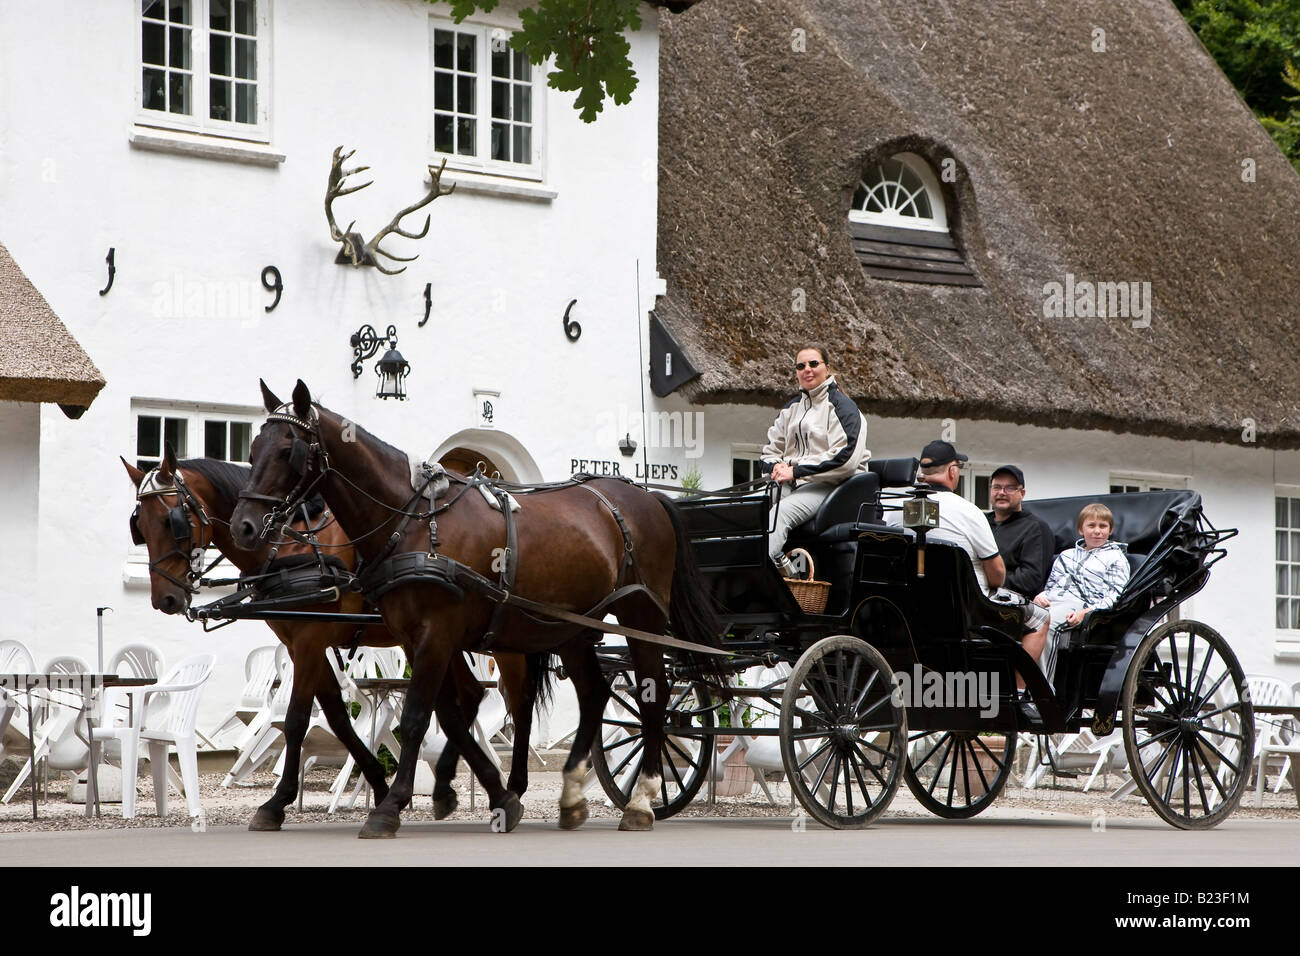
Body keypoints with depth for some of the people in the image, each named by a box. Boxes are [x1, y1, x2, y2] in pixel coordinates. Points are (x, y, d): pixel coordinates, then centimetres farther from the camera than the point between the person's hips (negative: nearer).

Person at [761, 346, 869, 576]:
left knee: (780, 513, -35)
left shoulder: (841, 406, 0)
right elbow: (770, 450, 24)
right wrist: (776, 467, -3)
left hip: (828, 485, -7)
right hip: (791, 486, 7)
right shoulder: (792, 407, 23)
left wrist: (796, 471, -16)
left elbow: (845, 457, -14)